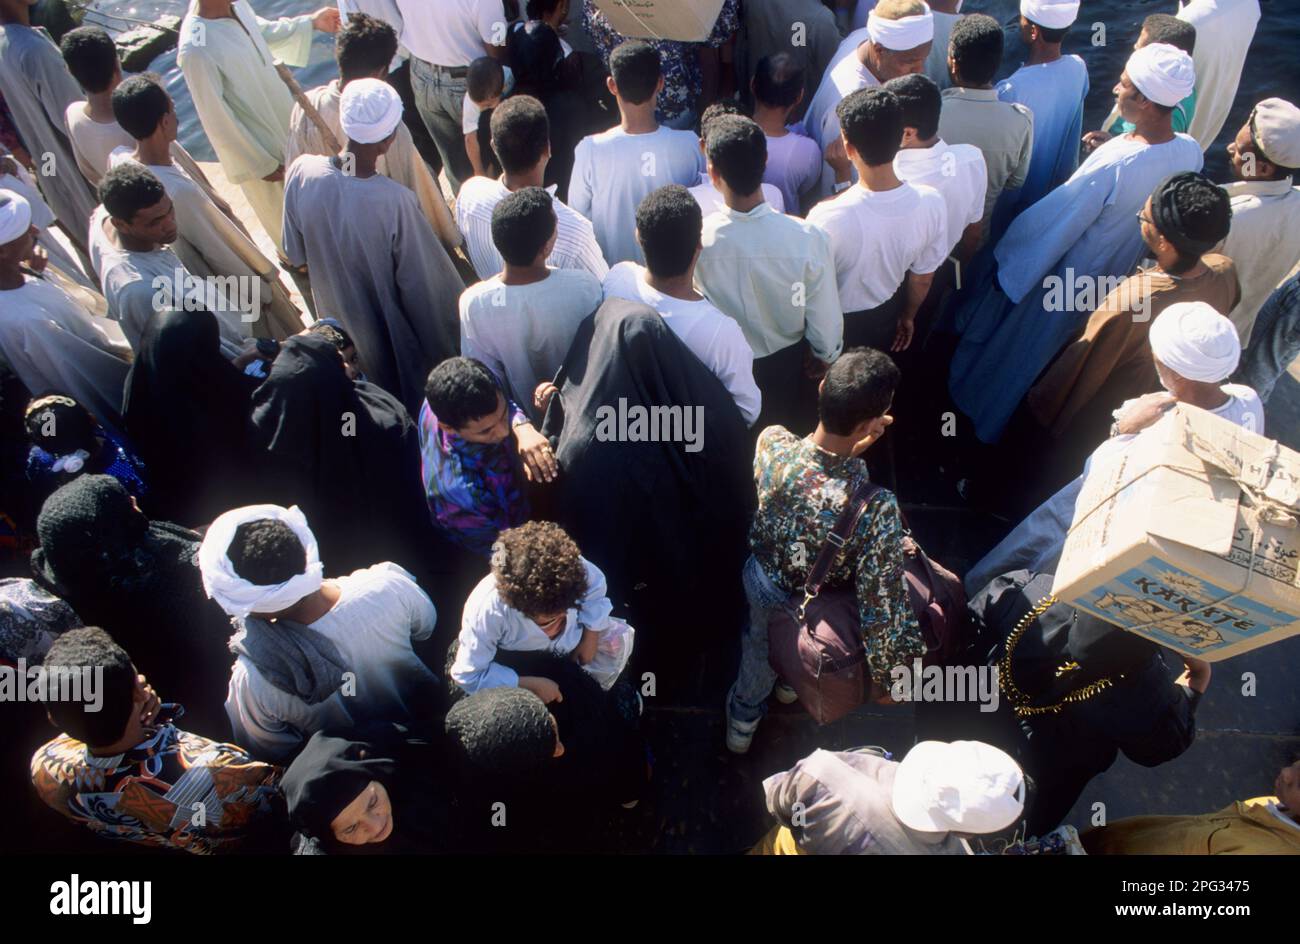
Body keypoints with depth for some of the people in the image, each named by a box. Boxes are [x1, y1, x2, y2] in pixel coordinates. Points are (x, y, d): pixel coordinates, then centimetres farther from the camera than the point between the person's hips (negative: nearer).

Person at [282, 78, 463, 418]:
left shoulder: (301, 172, -23)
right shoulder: (395, 201, -37)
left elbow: (297, 255, -5)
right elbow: (420, 286, -23)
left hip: (338, 316, 5)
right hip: (394, 334, -5)